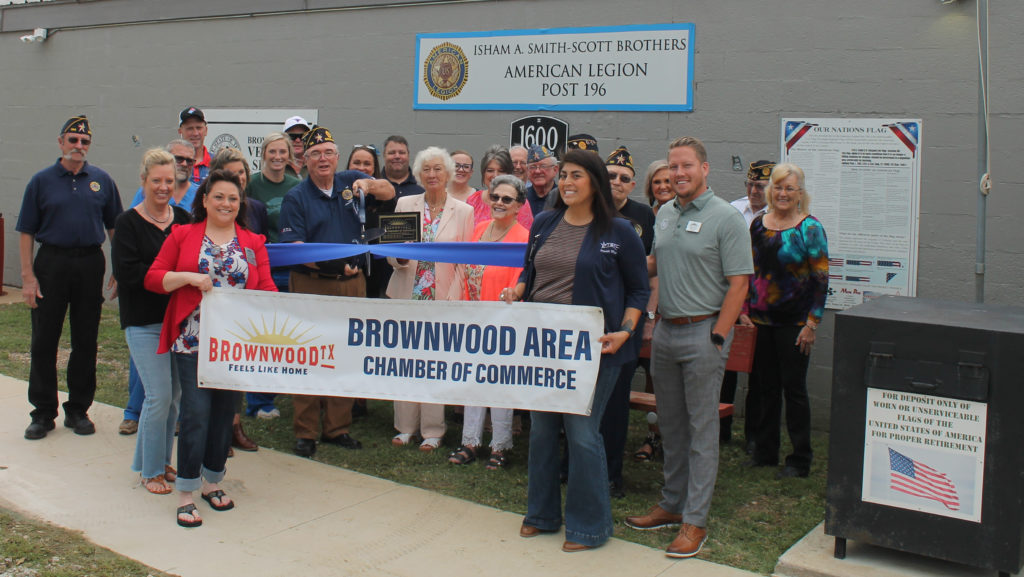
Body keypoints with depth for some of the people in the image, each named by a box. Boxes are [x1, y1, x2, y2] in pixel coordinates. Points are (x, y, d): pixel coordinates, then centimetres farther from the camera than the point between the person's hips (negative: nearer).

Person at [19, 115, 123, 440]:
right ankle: (43, 413, 14)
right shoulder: (42, 181, 2)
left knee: (86, 342, 7)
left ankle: (78, 410, 19)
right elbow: (26, 231, 1)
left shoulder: (101, 181, 6)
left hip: (90, 264, 1)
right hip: (51, 263, -1)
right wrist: (28, 276, -6)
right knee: (44, 342, 3)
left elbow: (114, 227, 10)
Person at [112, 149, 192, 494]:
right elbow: (125, 272, -14)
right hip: (144, 321, -5)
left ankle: (160, 461, 25)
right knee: (159, 395, -7)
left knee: (175, 394, 9)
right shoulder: (128, 223, -4)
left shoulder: (184, 219, 9)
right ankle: (151, 470, 10)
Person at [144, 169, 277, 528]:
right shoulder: (182, 235, 6)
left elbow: (267, 287, 5)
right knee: (196, 412, -9)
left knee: (224, 413, 9)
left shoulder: (253, 243, 11)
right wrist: (189, 277, -14)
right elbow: (153, 278, 2)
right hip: (192, 340, -2)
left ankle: (213, 482, 26)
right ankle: (185, 494, 3)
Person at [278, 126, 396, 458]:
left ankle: (337, 428, 19)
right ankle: (305, 433, 9)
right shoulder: (295, 197, 0)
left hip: (352, 283, 3)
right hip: (310, 284, -3)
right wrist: (328, 263, -23)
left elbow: (389, 192, 2)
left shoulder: (350, 182, 10)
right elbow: (294, 247, -8)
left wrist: (369, 185, -20)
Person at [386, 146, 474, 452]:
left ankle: (432, 430, 13)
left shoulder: (463, 211, 2)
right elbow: (390, 252, 10)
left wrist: (453, 298, -8)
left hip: (443, 298, -2)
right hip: (407, 295, 2)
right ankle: (406, 426, 18)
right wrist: (400, 257, -13)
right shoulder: (404, 205, 7)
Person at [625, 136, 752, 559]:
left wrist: (716, 339, -16)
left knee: (701, 429, 1)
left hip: (703, 333, -7)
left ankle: (695, 520, 8)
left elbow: (738, 284, -13)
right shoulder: (664, 214, 11)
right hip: (665, 331, 7)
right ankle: (672, 504, 27)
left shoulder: (726, 218, -10)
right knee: (670, 425, 15)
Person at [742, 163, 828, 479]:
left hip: (794, 323, -5)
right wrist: (745, 311, 9)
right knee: (767, 387, 13)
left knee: (794, 388, 2)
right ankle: (765, 452, 25)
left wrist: (812, 324, -13)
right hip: (761, 320, 5)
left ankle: (800, 459, 14)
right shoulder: (758, 224, 7)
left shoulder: (810, 228, -8)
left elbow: (821, 279, -9)